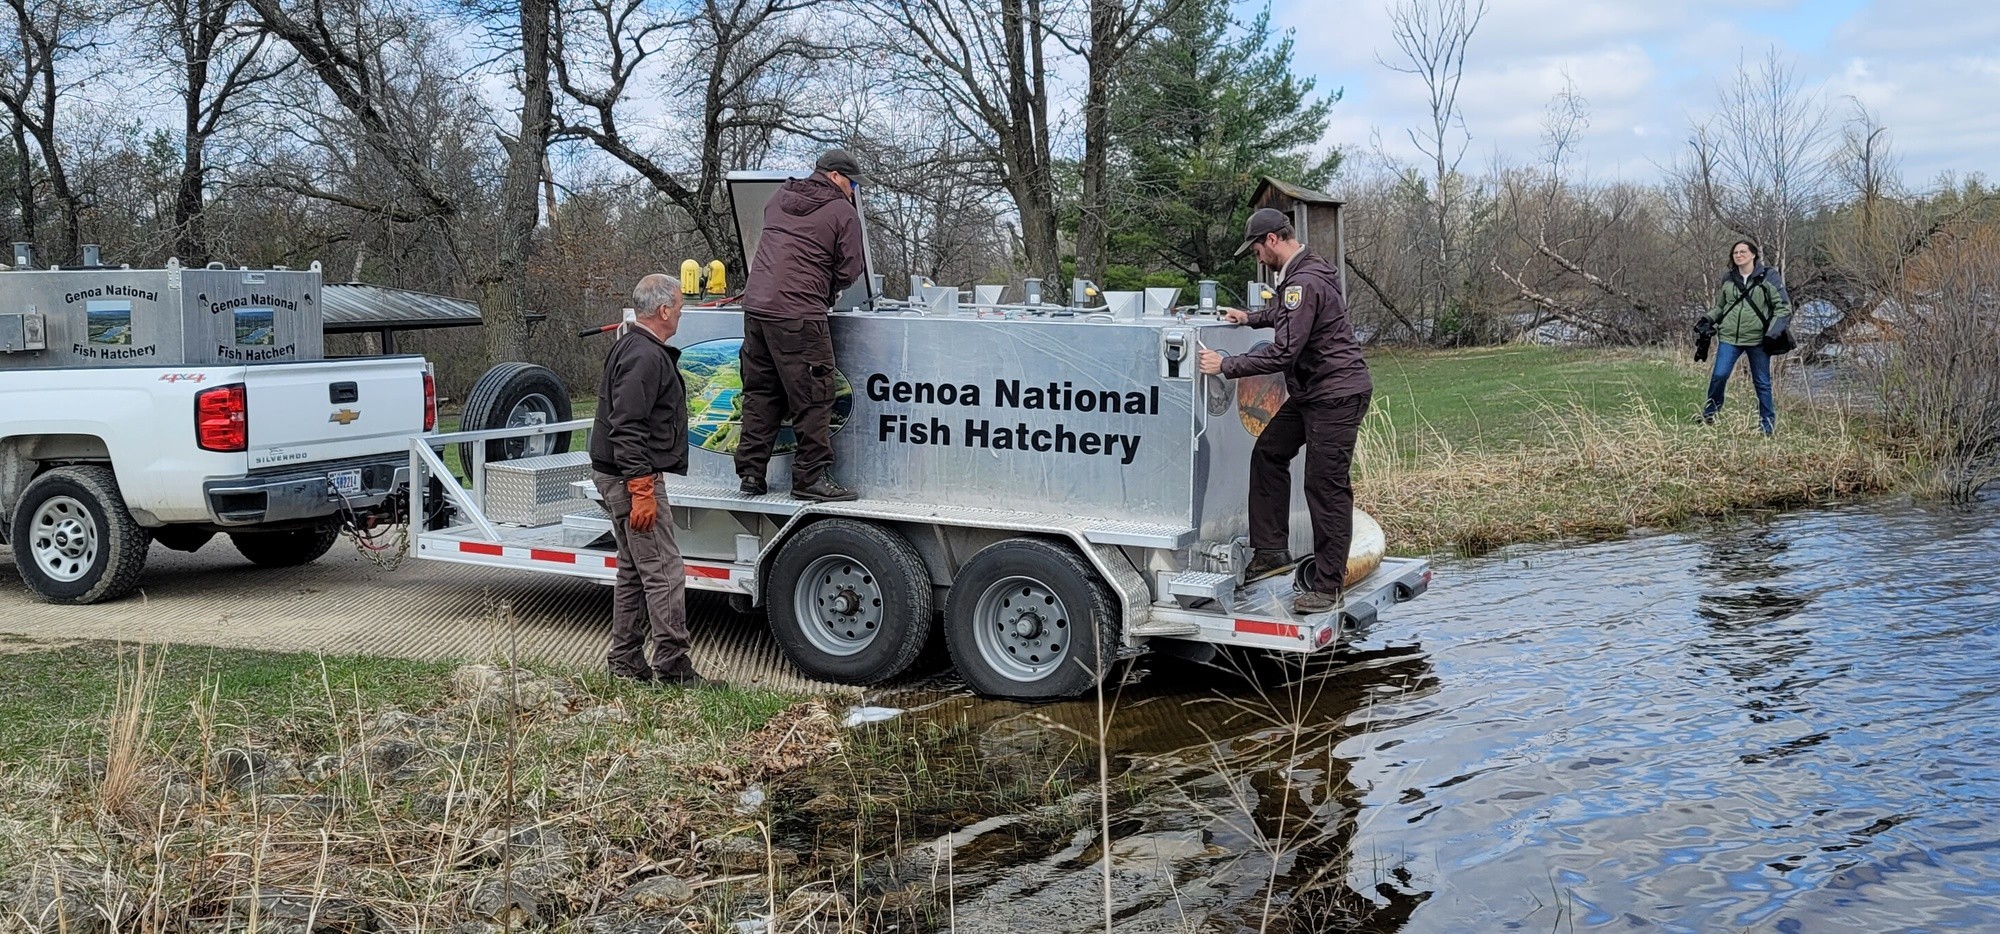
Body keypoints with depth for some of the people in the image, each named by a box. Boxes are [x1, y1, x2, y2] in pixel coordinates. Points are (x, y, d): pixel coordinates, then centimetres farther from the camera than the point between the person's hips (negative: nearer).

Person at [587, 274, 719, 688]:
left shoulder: (630, 346, 16)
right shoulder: (646, 357, -18)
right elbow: (627, 428, -25)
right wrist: (642, 490, -26)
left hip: (616, 475, 11)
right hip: (630, 477, -11)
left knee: (634, 569, 16)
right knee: (664, 572, -9)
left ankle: (626, 661, 21)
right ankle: (672, 666, -6)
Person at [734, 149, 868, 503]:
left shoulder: (779, 199, 18)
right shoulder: (842, 213, -1)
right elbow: (848, 273, -3)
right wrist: (827, 289, 17)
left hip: (755, 305, 7)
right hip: (797, 314, -7)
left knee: (760, 393, 14)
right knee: (813, 397, -1)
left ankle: (751, 472, 15)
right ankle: (812, 477, -1)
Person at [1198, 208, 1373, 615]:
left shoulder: (1306, 283, -22)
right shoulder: (1300, 275, 11)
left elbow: (1283, 353, -26)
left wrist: (1226, 366, -20)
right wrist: (1252, 318, 22)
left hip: (1338, 394, -11)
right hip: (1311, 392, 11)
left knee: (1326, 487, -8)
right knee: (1269, 453, 13)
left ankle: (1327, 586, -2)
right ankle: (1271, 551, 18)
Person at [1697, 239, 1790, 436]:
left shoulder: (1769, 277, -3)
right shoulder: (1727, 279, 8)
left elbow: (1783, 307, -3)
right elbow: (1719, 307, 21)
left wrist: (1773, 332, -14)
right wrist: (1707, 320, 3)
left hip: (1758, 338, -2)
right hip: (1729, 337, 2)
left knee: (1762, 382, 6)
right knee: (1719, 375, -13)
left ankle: (1767, 425, 16)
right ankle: (1709, 412, 8)